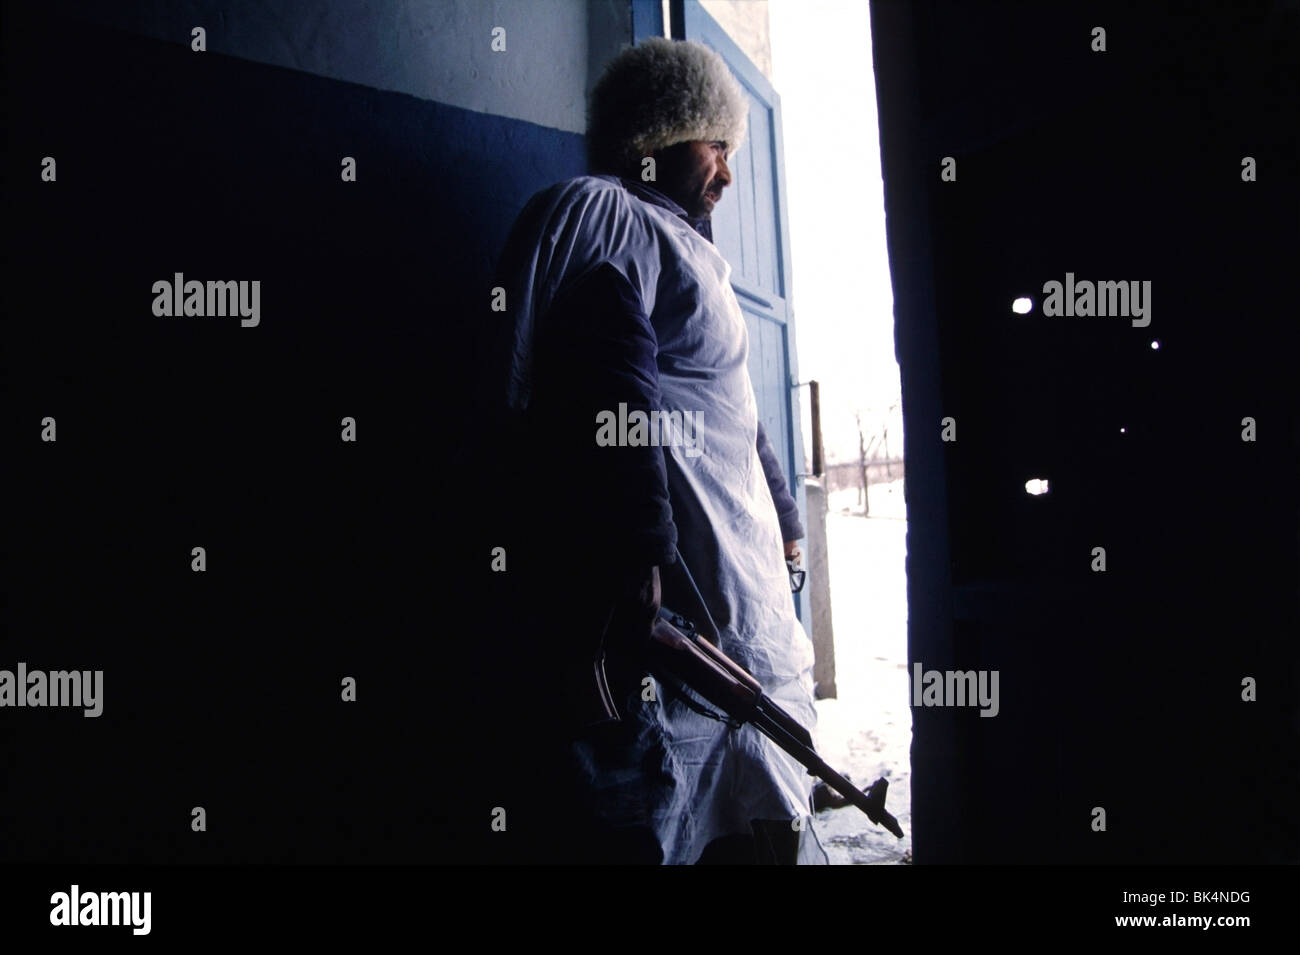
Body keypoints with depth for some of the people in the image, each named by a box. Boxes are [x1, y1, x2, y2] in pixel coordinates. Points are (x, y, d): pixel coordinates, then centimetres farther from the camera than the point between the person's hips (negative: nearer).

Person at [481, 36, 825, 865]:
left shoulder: (684, 244, 27)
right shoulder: (607, 214, -4)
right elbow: (614, 390, -20)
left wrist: (783, 515, 32)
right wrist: (642, 548, -29)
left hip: (734, 564, 11)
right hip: (663, 578, -10)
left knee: (755, 822, 13)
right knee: (644, 815, -8)